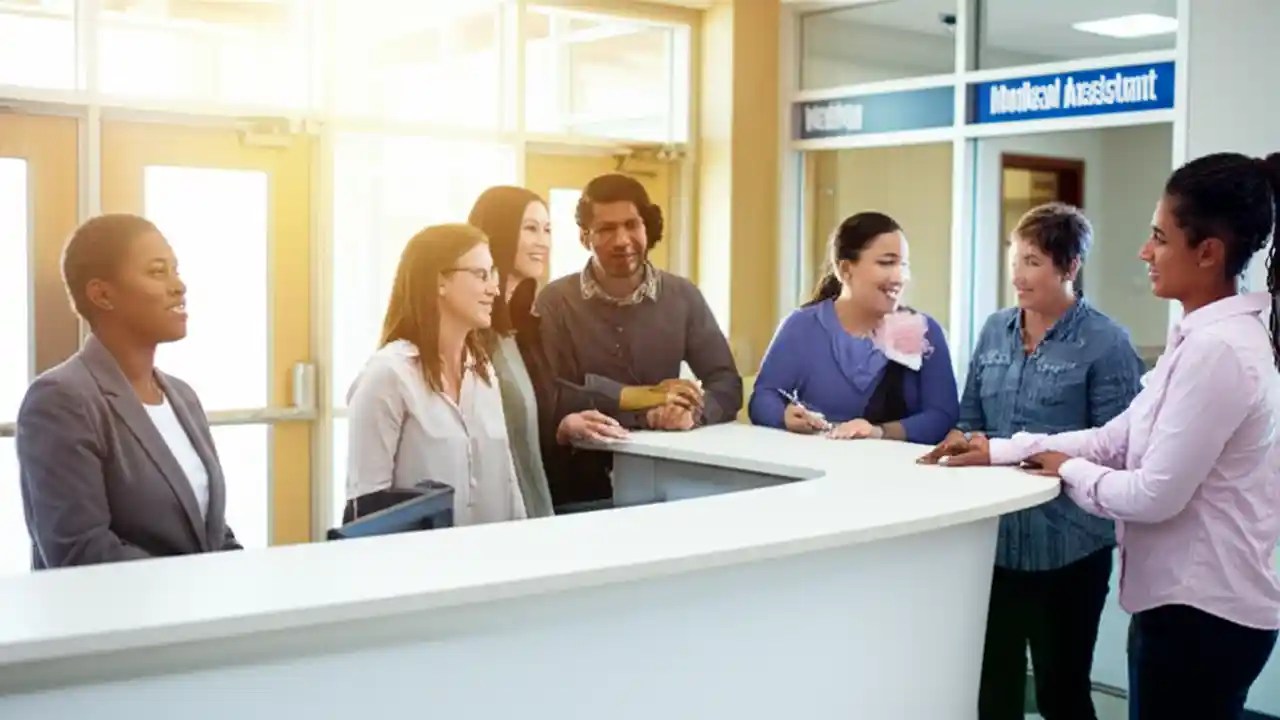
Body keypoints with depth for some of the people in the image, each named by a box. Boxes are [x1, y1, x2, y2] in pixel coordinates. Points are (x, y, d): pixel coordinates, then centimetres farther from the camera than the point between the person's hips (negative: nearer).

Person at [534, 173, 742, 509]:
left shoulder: (683, 296, 5)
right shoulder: (555, 302, -3)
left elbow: (728, 386, 2)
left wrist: (693, 410, -20)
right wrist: (643, 399, -19)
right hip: (578, 484, -2)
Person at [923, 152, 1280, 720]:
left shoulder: (1218, 348, -23)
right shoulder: (1206, 336, 10)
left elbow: (1156, 494, -23)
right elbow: (1118, 439, 10)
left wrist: (1069, 471, -5)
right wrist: (1000, 451, 5)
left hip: (1202, 609, -9)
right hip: (1189, 598, 9)